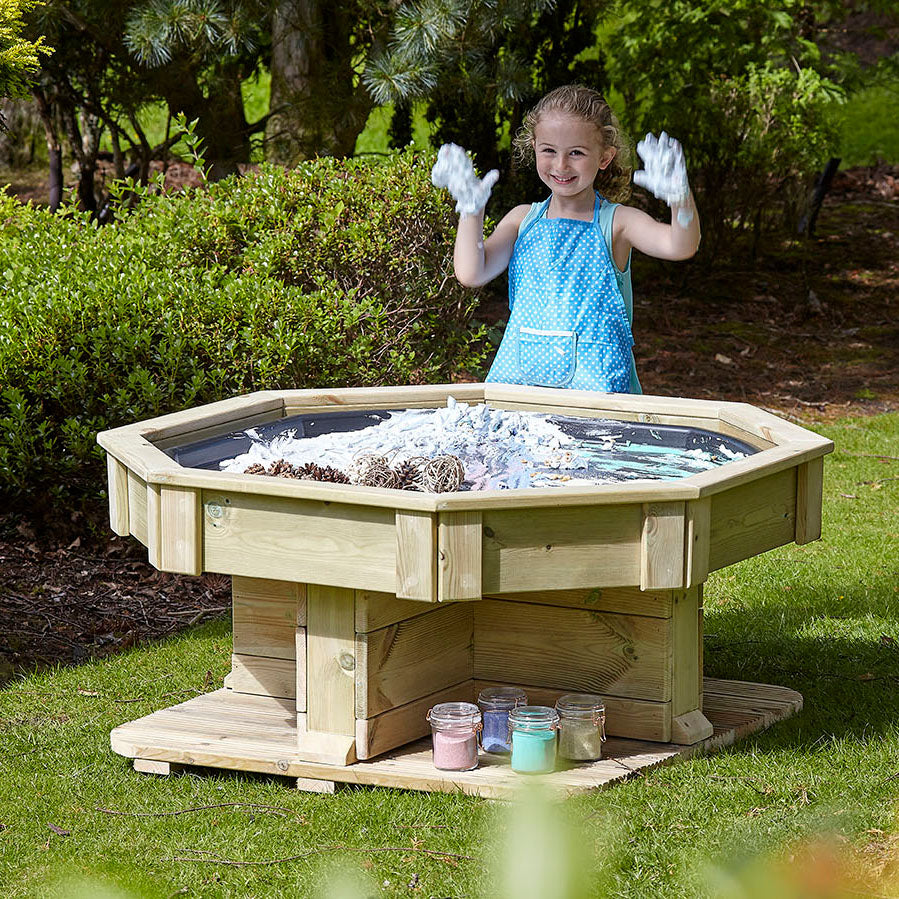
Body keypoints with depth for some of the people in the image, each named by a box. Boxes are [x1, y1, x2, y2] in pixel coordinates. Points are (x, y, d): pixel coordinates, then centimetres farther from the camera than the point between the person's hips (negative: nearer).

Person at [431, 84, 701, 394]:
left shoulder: (615, 222, 2)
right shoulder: (522, 220, 12)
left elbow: (680, 247, -14)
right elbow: (471, 273, 4)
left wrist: (680, 198, -34)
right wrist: (471, 210, -8)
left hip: (596, 382, -3)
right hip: (519, 376, 3)